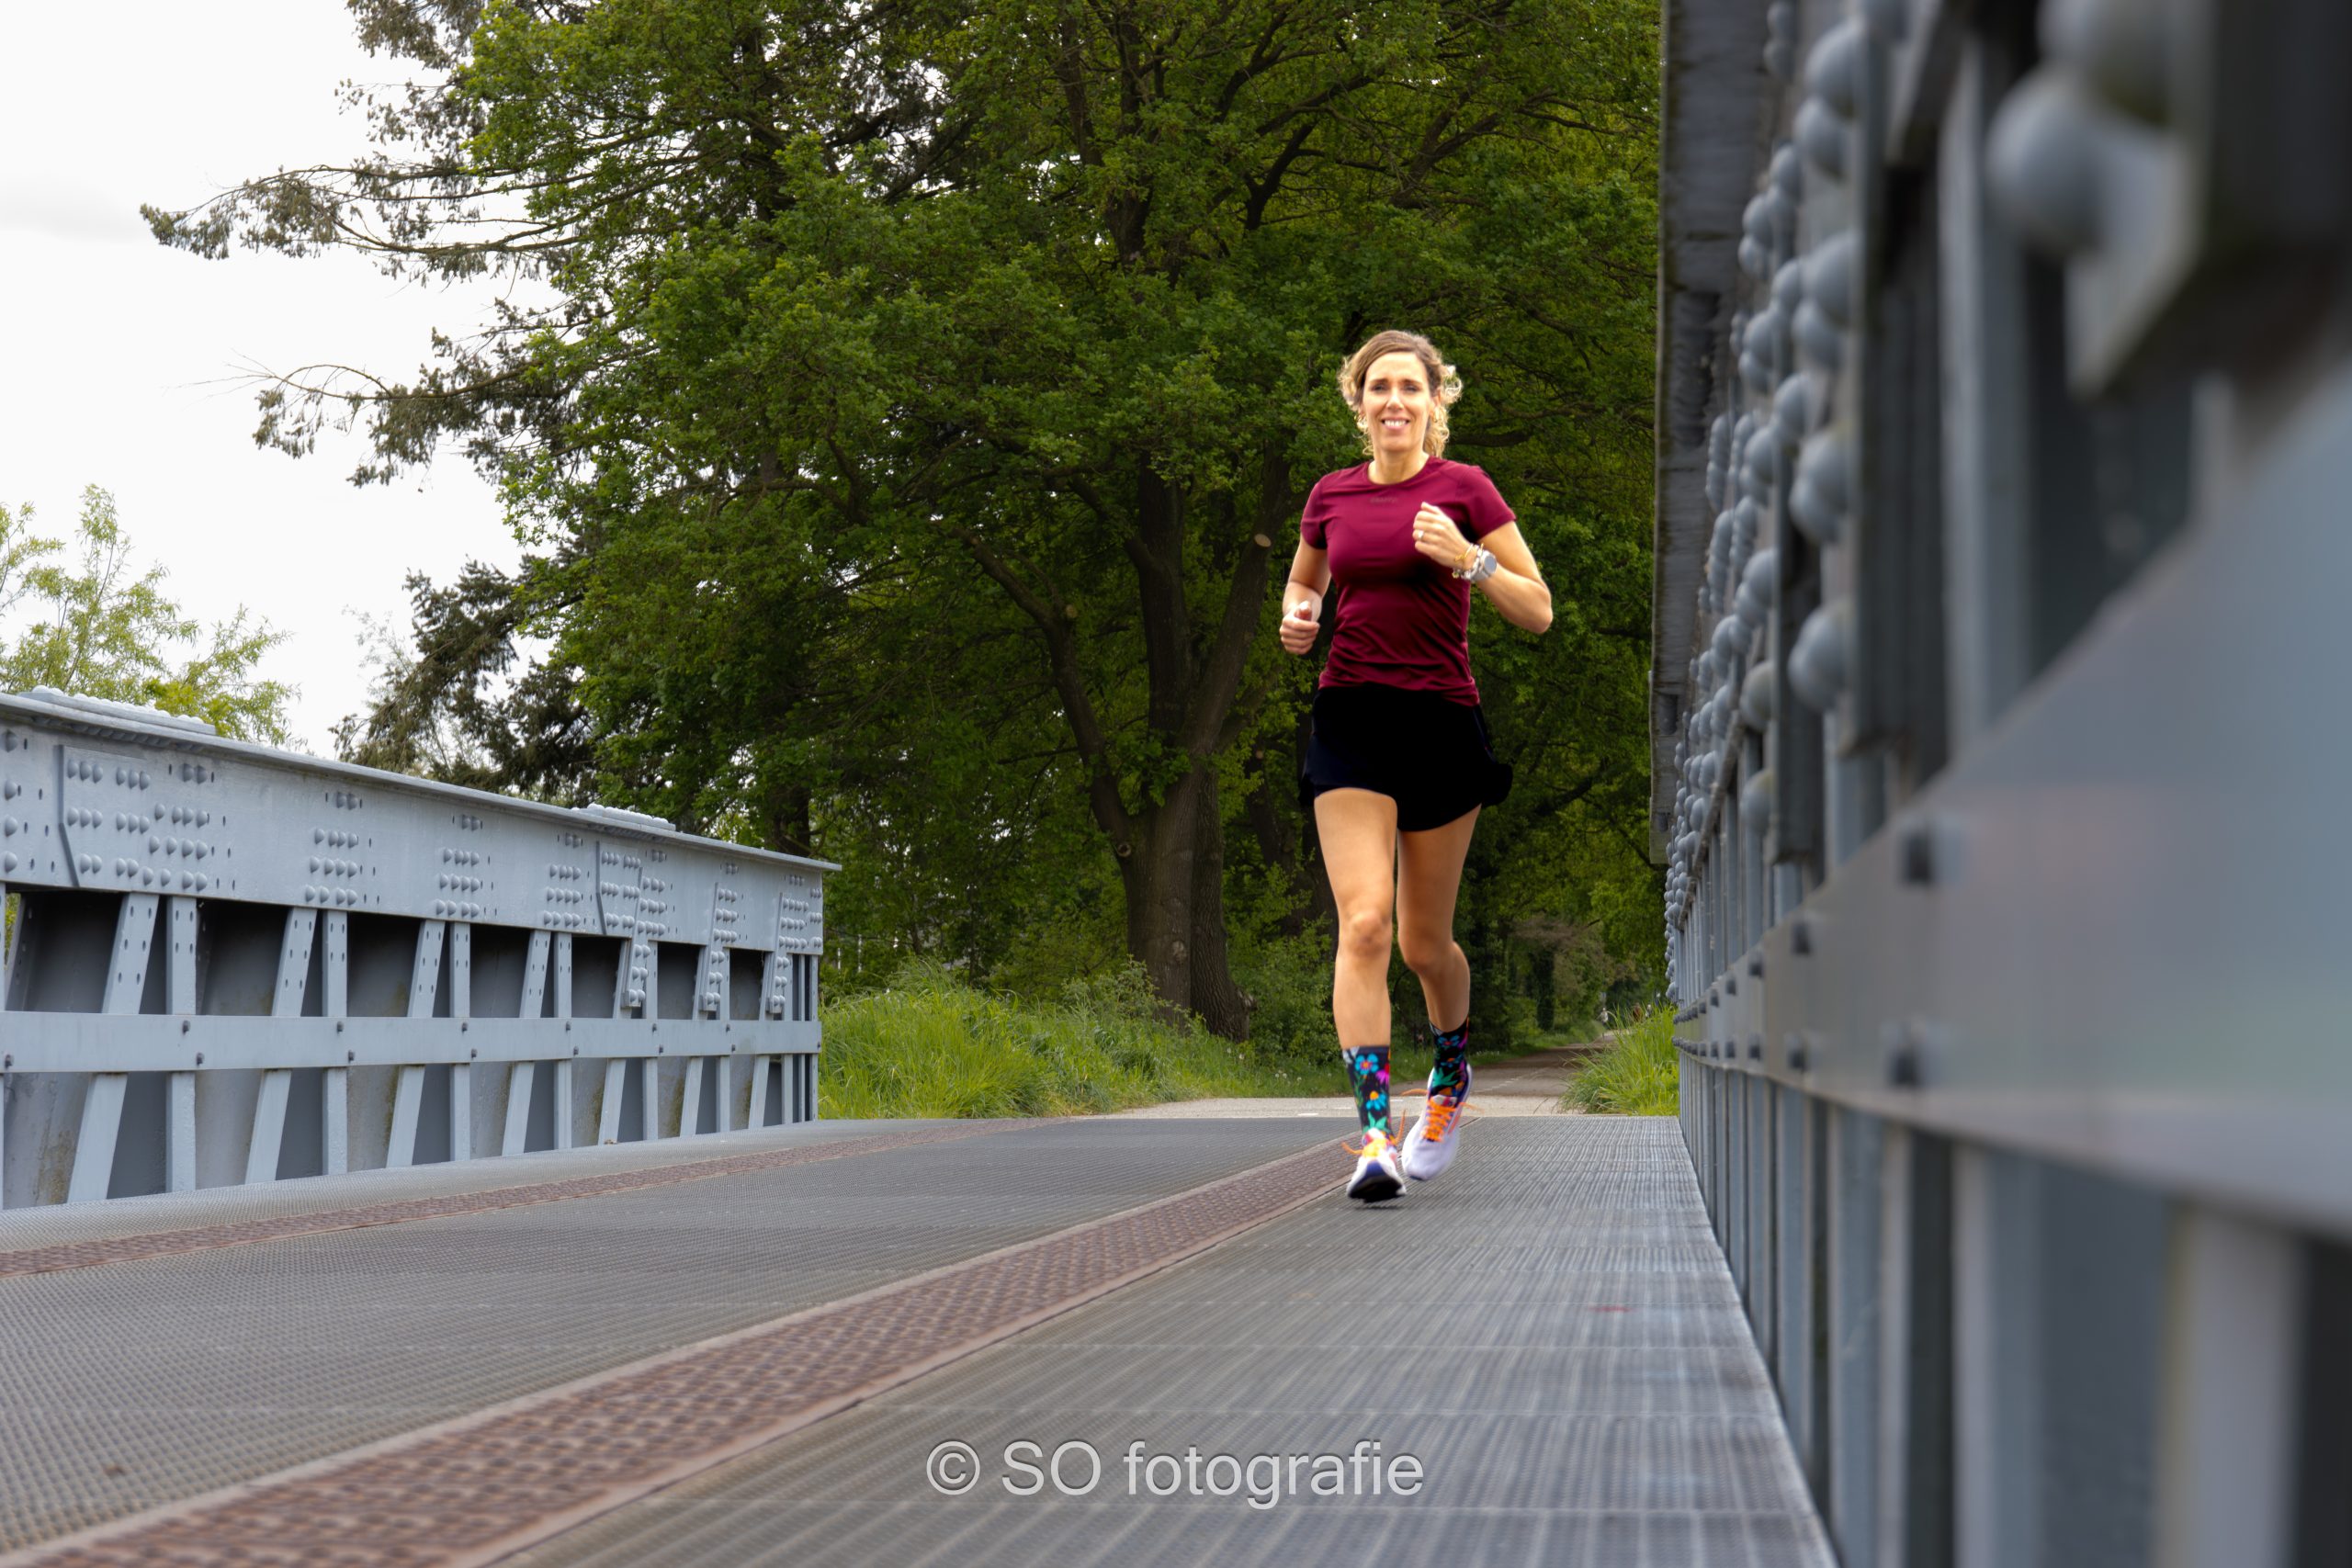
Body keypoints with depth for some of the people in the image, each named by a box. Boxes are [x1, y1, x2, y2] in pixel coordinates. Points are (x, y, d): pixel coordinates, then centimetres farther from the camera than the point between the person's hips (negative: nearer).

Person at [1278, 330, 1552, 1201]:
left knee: (1424, 942, 8)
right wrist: (1298, 619, 4)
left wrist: (1466, 558, -17)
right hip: (1351, 721, 1)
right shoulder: (1331, 496, 8)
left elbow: (1537, 612, -1)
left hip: (1441, 722, -1)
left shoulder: (1464, 490, -1)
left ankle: (1452, 1072, 40)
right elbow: (1304, 581, 27)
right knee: (1363, 924, -15)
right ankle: (1375, 1136, -18)